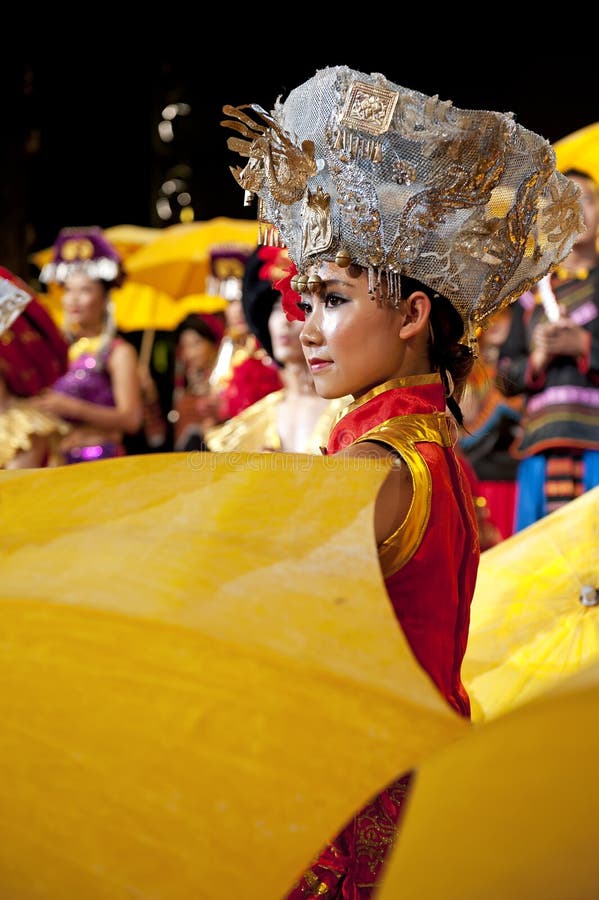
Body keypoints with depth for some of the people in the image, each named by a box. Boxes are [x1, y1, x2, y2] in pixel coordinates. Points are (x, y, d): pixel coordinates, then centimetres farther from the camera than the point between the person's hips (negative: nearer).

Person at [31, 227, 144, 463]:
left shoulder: (119, 352, -1)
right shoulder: (65, 351, 15)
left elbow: (131, 419, -11)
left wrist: (73, 407, -16)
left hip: (102, 458, -5)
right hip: (62, 460, 5)